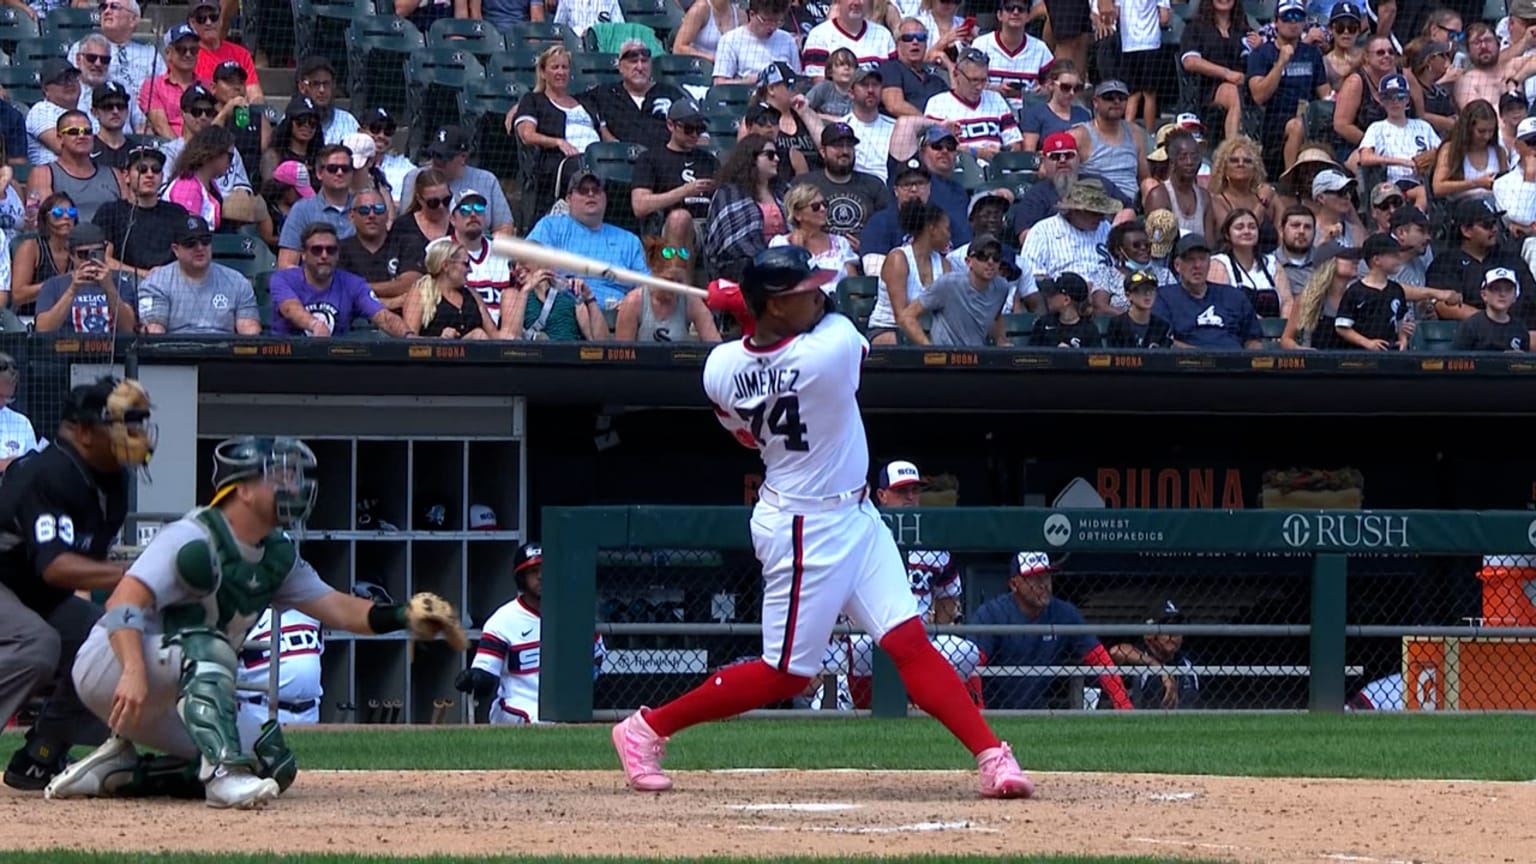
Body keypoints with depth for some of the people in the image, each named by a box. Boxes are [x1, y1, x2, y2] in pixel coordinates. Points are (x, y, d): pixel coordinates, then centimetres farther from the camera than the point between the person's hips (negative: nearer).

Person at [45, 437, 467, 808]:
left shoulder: (278, 555, 7)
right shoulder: (193, 540, -20)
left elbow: (335, 607, 2)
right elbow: (124, 603, -30)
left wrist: (404, 618, -15)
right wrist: (133, 672, -46)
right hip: (109, 666, -9)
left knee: (274, 764, -1)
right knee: (208, 646, -34)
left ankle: (117, 771, 3)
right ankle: (224, 770, -41)